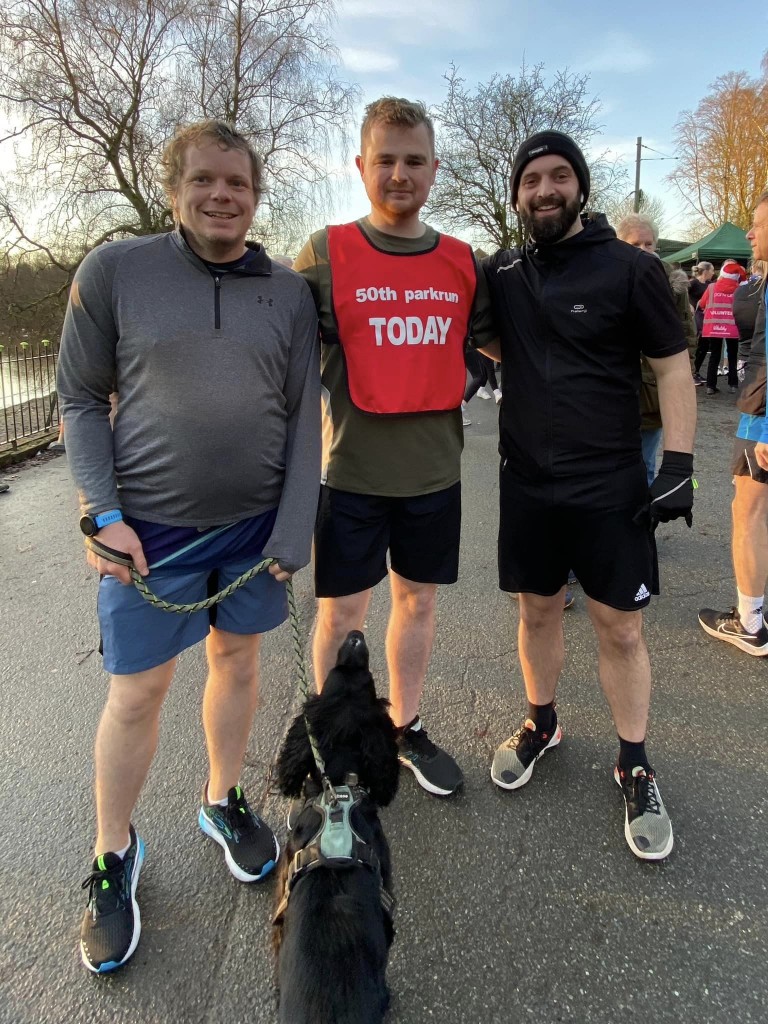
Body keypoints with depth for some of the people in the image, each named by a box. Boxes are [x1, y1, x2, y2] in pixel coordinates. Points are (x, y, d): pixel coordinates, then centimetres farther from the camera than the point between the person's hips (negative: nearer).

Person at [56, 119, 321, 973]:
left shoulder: (289, 293, 2)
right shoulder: (114, 271, -4)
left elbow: (303, 417, 1)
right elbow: (80, 400, -1)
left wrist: (293, 531, -4)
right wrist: (103, 515, -10)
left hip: (254, 525, 3)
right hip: (148, 526, -2)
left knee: (236, 659, 16)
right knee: (136, 694, 6)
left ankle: (222, 802, 40)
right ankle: (113, 857, 29)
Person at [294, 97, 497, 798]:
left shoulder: (462, 261, 6)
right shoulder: (326, 255, -5)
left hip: (435, 473, 4)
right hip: (351, 473, -3)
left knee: (418, 601, 14)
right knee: (342, 612, 6)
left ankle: (406, 728, 35)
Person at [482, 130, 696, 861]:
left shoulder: (630, 269, -6)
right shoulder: (500, 274, 5)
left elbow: (672, 367, -4)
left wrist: (678, 462, -13)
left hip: (611, 485, -3)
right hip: (526, 483, 3)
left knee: (620, 628, 3)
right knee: (538, 611, 15)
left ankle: (634, 766, 22)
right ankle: (540, 724, 37)